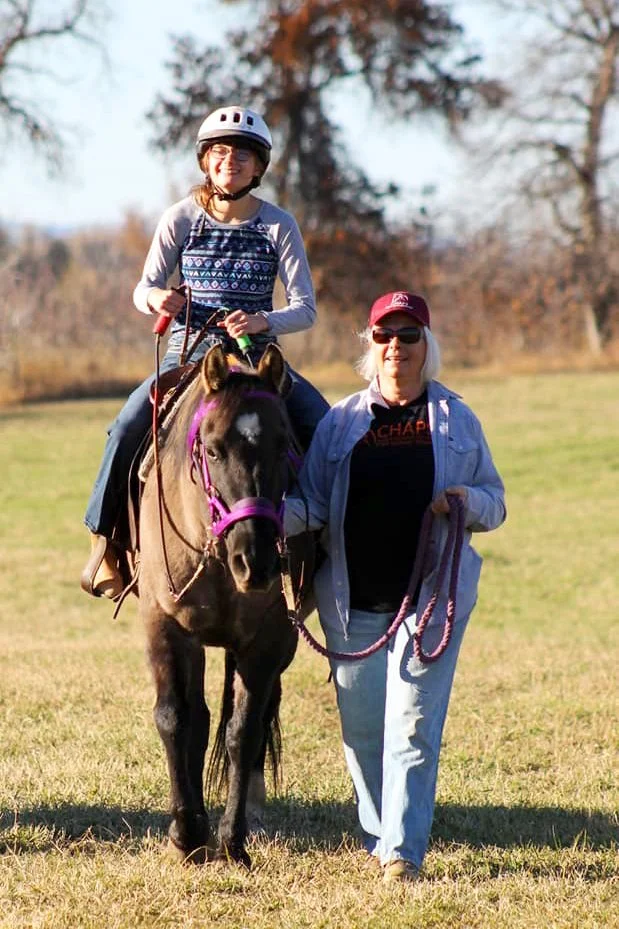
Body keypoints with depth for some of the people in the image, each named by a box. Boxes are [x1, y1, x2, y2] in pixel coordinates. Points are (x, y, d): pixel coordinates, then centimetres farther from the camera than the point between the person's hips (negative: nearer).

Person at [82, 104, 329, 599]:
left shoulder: (280, 225, 0)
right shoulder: (181, 218, 1)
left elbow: (306, 308, -4)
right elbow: (143, 288, 6)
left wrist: (263, 322, -25)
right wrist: (156, 298, -19)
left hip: (258, 354, 0)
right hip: (188, 351, 0)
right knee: (128, 426, -24)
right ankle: (105, 539, -8)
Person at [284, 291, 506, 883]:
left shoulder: (457, 421, 9)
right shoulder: (341, 421, 9)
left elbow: (495, 504, 10)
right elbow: (311, 502, 5)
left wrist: (467, 501, -13)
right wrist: (274, 519, -16)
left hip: (431, 596, -2)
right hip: (352, 601, 2)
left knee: (413, 724, -9)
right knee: (360, 727, 9)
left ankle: (403, 851, -9)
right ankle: (376, 839, 27)